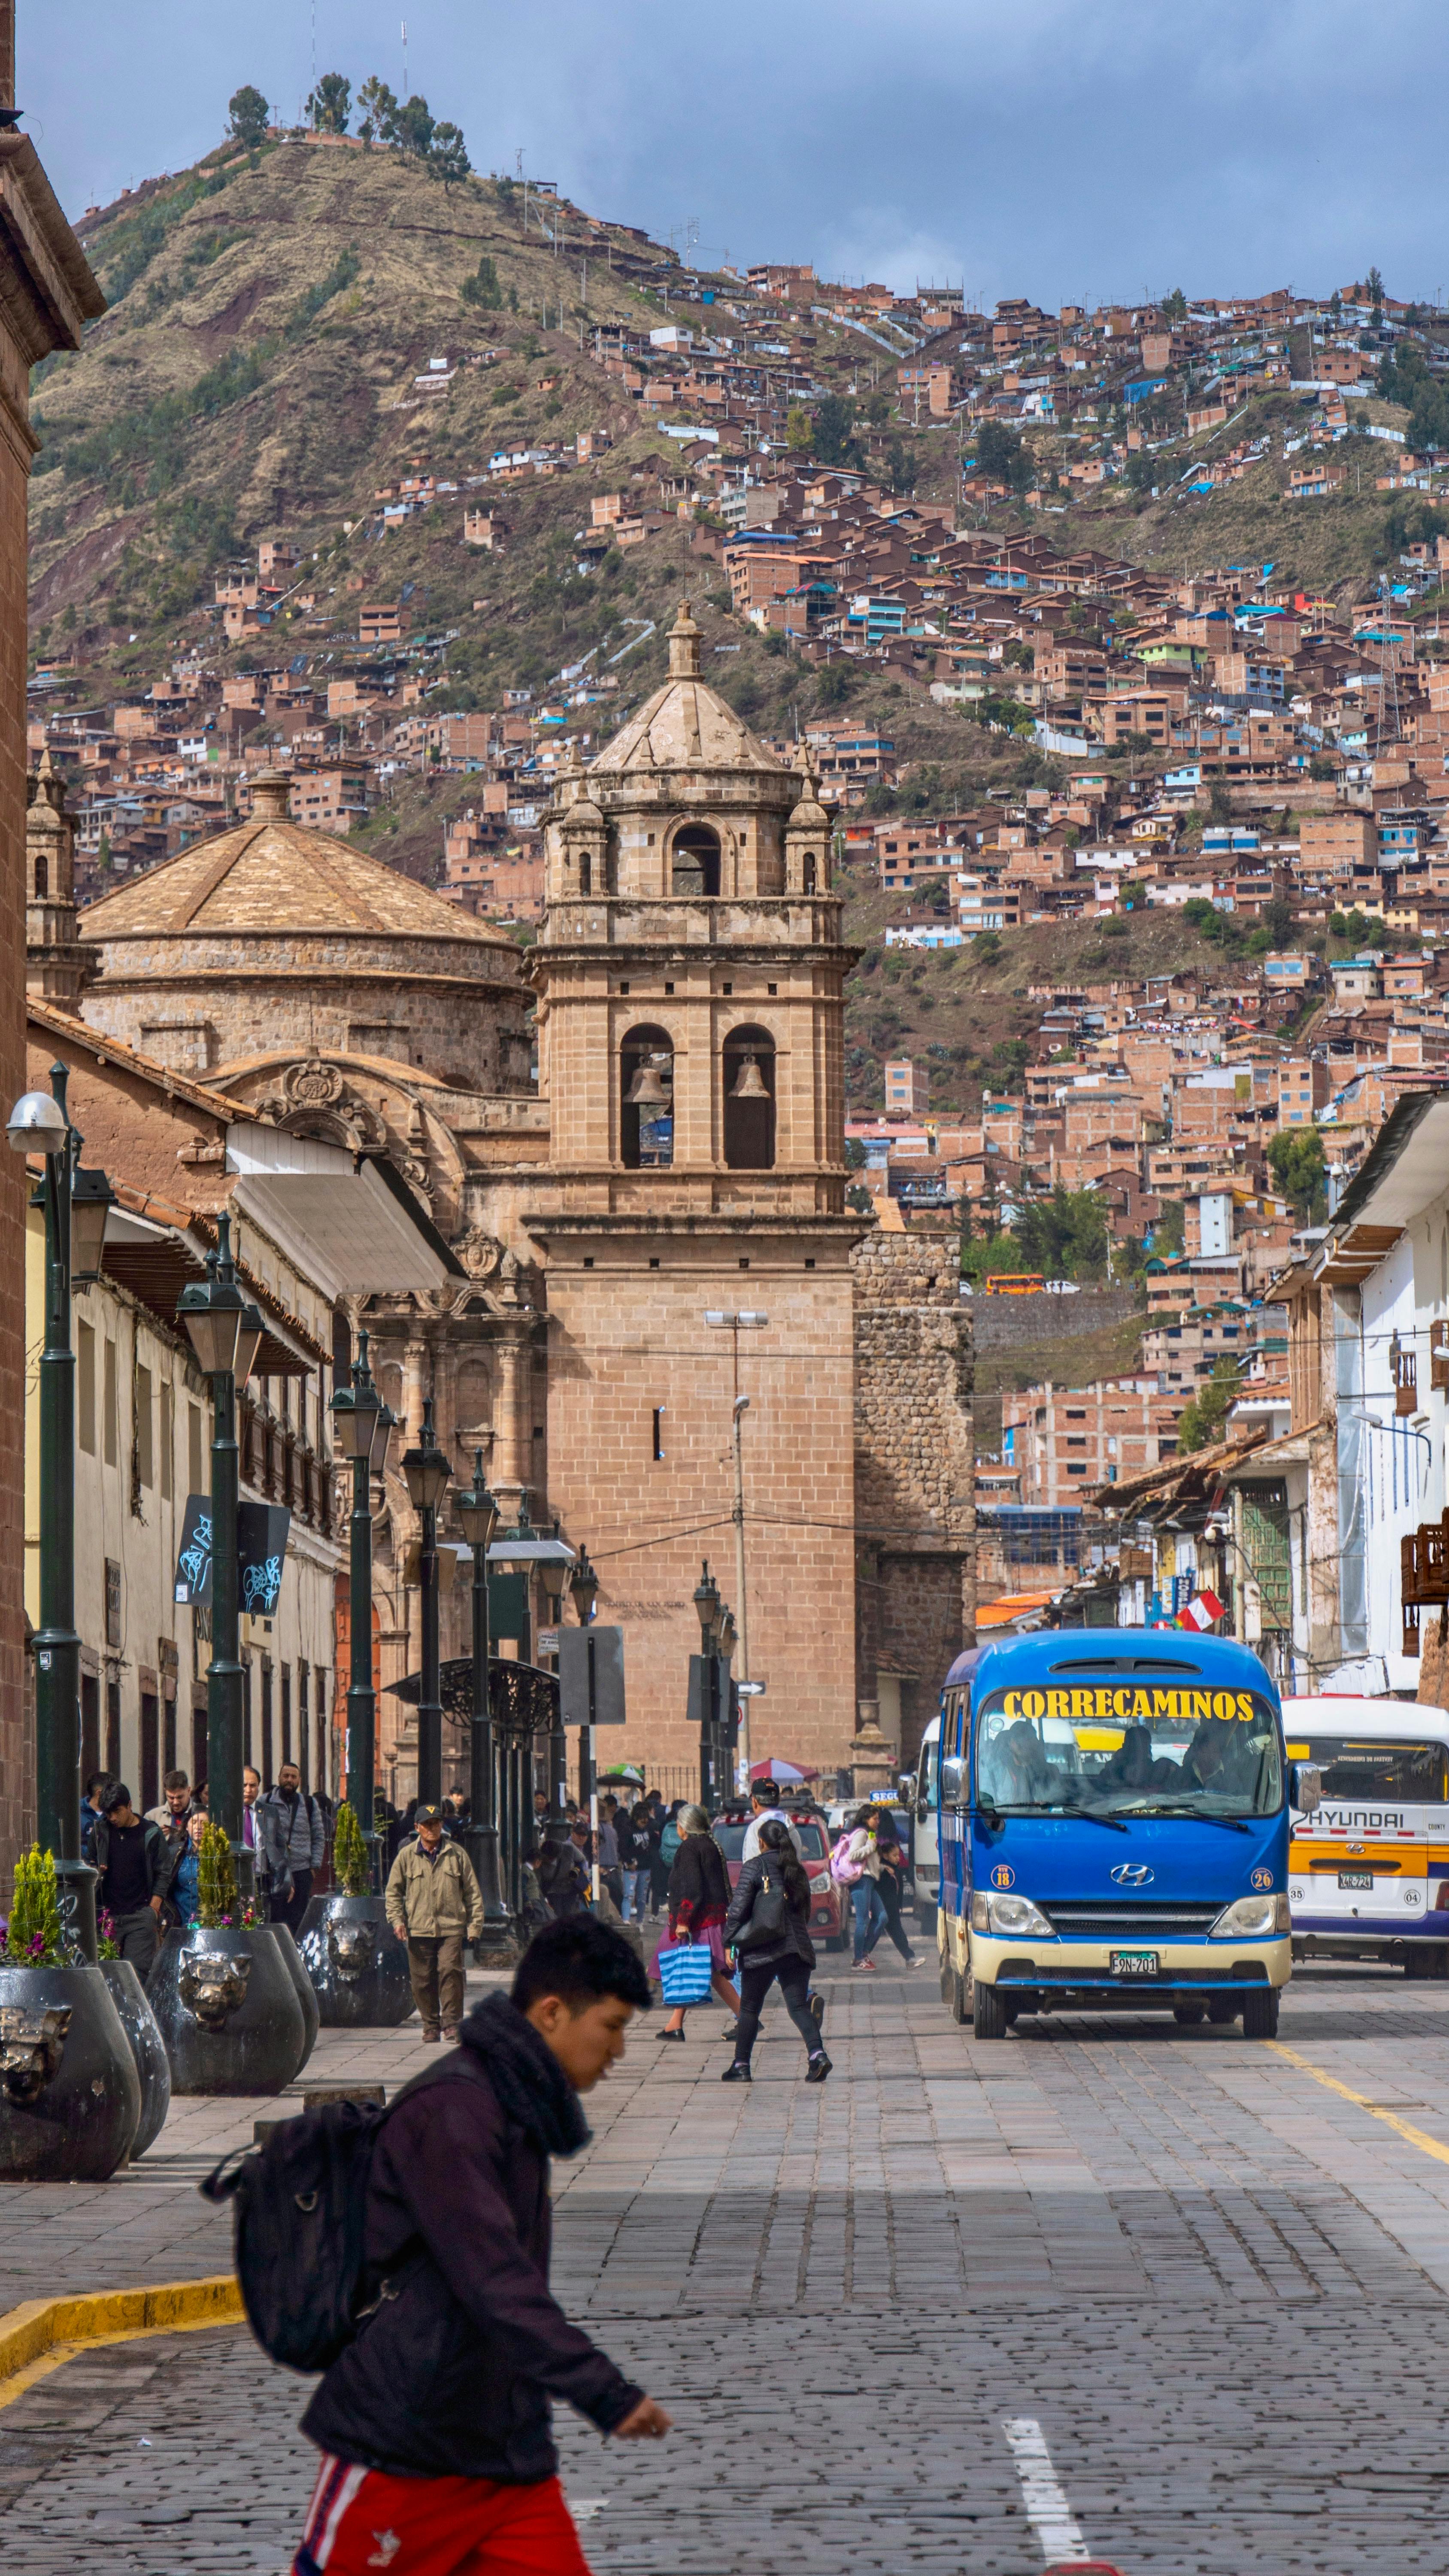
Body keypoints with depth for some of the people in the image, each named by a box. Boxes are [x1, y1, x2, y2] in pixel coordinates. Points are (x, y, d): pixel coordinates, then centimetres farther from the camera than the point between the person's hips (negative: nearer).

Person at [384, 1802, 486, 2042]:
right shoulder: (407, 1856, 8)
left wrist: (474, 1924, 6)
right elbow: (393, 1892, 13)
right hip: (418, 1929, 1)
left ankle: (452, 2023, -8)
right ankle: (431, 2025, 14)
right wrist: (397, 1920, -1)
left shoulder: (457, 1854, 9)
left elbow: (472, 1891, 11)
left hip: (451, 1927, -1)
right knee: (423, 1979, 2)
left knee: (450, 1971, -13)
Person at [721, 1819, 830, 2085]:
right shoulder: (797, 1871, 13)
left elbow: (739, 1908, -8)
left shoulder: (755, 1867, -4)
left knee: (749, 2008, 7)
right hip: (798, 1948, 4)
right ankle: (817, 2054, -21)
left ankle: (741, 2066, 11)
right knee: (798, 2006, 1)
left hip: (763, 1950, -4)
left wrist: (729, 1942, -3)